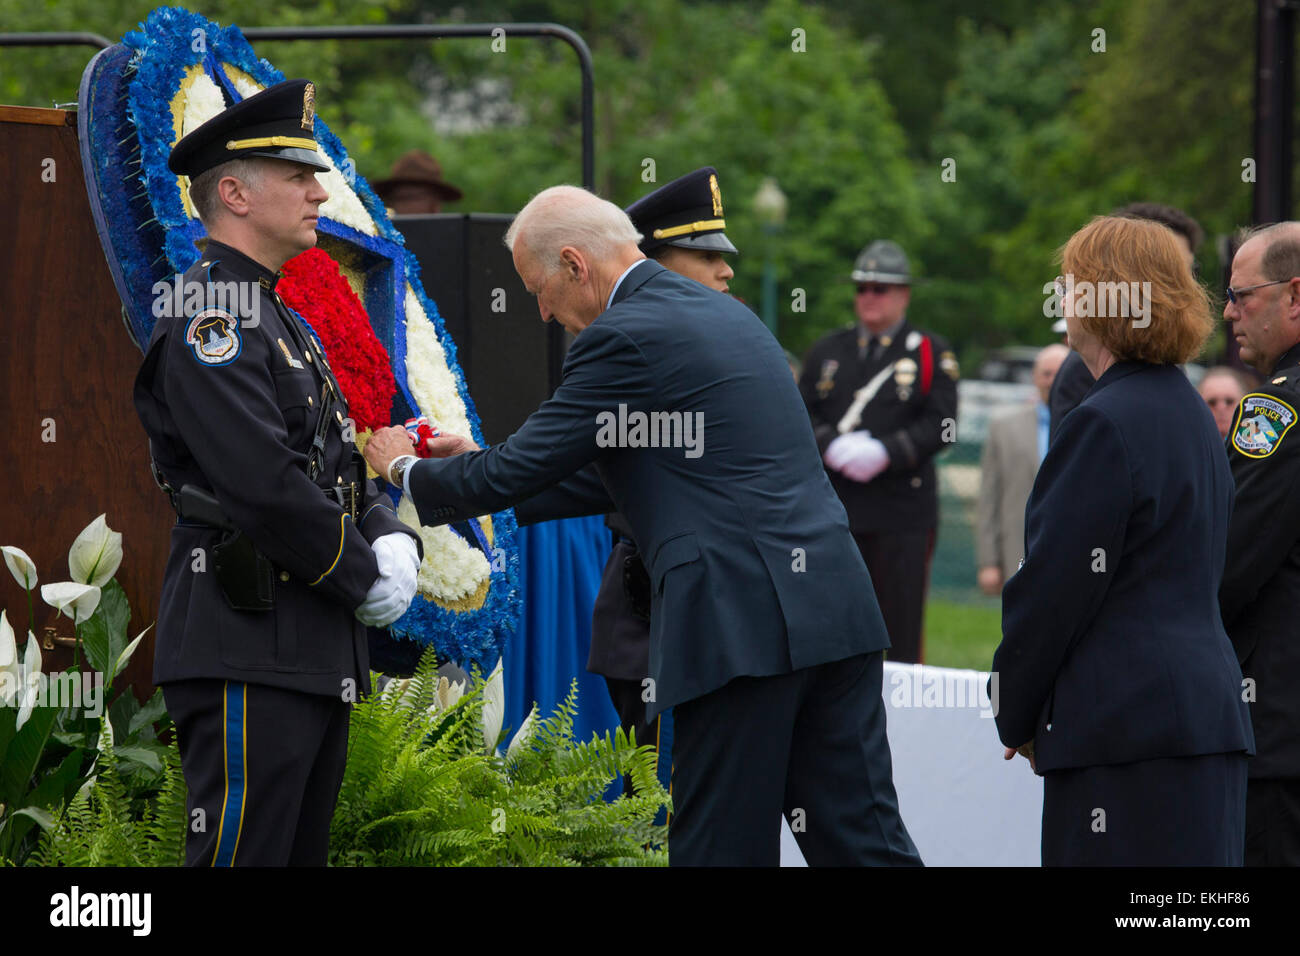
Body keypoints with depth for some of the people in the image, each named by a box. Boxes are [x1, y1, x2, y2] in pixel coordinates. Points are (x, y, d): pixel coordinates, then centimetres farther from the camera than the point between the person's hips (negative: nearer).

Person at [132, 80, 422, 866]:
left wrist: (392, 540, 0)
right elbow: (264, 483, -21)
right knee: (245, 855, -10)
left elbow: (342, 461, 20)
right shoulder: (206, 317, -13)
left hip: (318, 652, 10)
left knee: (303, 850, 12)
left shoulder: (281, 320, 20)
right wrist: (364, 580, -12)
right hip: (249, 656, -10)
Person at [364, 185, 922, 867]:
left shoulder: (622, 338, -7)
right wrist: (486, 467, 29)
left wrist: (406, 469, 15)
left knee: (721, 845, -1)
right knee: (863, 840, 6)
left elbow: (516, 473, -4)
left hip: (744, 626, -8)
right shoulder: (724, 313, 21)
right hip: (835, 605, 8)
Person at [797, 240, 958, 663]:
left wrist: (885, 453, -18)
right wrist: (832, 446, -12)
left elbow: (940, 426, -6)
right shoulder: (828, 351, 15)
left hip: (903, 516, -3)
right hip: (833, 510, 3)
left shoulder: (931, 354, 3)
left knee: (901, 628, -2)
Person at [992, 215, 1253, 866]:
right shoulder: (1190, 413, 17)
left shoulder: (1106, 424, -13)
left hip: (1130, 726, -10)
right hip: (1206, 708, 10)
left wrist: (1015, 715, 1)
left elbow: (1054, 589, -12)